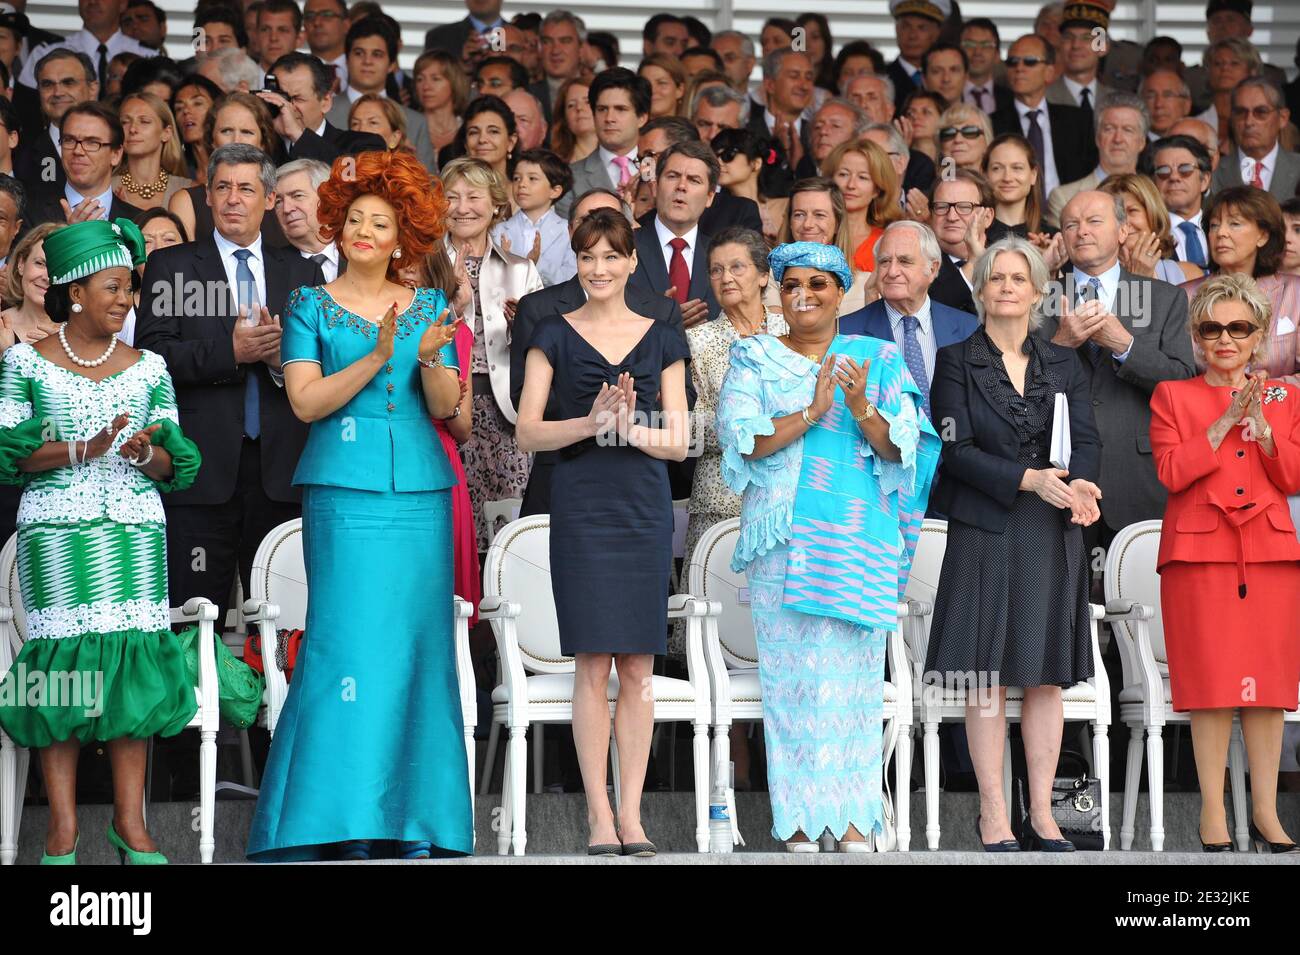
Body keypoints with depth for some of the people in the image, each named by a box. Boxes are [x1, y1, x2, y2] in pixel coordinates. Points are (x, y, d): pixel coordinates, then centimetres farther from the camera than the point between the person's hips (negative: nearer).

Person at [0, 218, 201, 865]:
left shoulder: (148, 368, 12)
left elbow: (174, 466, 12)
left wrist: (146, 453, -10)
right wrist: (82, 449, -14)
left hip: (136, 531, 3)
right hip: (55, 532, -2)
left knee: (133, 658, -3)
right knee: (63, 662, -7)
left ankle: (129, 820, 3)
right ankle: (63, 824, 0)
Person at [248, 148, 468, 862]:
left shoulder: (428, 308, 13)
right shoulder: (310, 306, 6)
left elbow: (444, 406, 4)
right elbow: (306, 401, -5)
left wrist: (430, 358, -16)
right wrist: (376, 358, -17)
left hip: (421, 489, 3)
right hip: (344, 488, -3)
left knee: (415, 643, 0)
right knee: (346, 639, -10)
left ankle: (412, 820, 4)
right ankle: (340, 824, -7)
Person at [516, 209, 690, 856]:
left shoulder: (661, 342, 10)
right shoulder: (554, 337, 6)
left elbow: (678, 442, 6)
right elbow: (528, 433, -1)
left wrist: (633, 429, -15)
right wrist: (592, 422, -18)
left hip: (645, 509, 2)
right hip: (581, 506, -2)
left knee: (637, 668, 1)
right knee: (591, 666, -5)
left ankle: (631, 814, 4)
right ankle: (599, 815, -2)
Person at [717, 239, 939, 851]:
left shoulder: (877, 359, 10)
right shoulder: (754, 359, 9)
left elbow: (900, 446, 2)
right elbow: (740, 437, -5)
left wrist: (862, 410, -17)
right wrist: (810, 413, -15)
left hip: (860, 541, 0)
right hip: (785, 540, 0)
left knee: (853, 672, -2)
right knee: (791, 669, -4)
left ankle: (852, 817, 2)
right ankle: (797, 820, 0)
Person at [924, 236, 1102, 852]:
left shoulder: (1063, 364, 12)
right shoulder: (956, 362, 2)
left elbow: (1086, 441, 4)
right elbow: (955, 449, -7)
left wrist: (1077, 486, -18)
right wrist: (1030, 480, -18)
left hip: (1054, 537, 3)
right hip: (985, 533, -3)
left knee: (1047, 678, 3)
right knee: (987, 679, -3)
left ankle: (1041, 818, 8)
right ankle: (993, 820, 1)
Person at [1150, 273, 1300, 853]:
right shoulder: (1172, 396, 8)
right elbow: (1172, 472, -6)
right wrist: (1227, 421, -11)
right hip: (1200, 553, -2)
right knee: (1211, 683, -5)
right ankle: (1213, 813, -1)